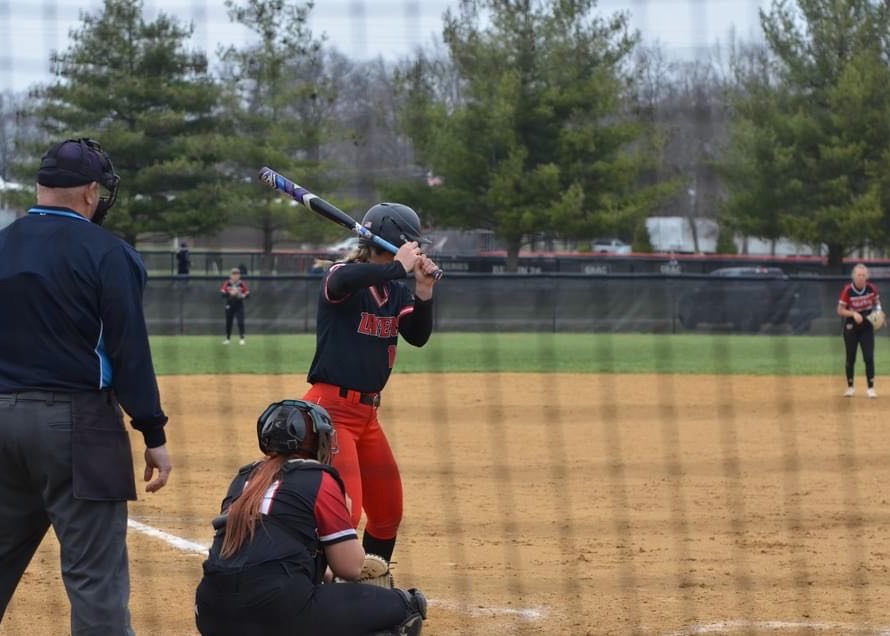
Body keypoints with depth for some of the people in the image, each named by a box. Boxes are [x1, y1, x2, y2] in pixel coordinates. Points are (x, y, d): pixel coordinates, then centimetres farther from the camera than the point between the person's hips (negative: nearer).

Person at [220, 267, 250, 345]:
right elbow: (223, 294, -4)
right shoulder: (227, 284, 0)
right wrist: (230, 293, -20)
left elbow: (247, 294, -2)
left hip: (239, 305, -2)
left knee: (240, 322, -11)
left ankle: (242, 338, -6)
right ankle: (228, 338, 21)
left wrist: (241, 295, -21)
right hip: (229, 305, 2)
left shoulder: (242, 284, -2)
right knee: (228, 322, 9)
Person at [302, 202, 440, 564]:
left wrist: (424, 291, -9)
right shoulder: (343, 276, -13)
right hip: (332, 410, -9)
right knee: (343, 513, -20)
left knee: (387, 512, 18)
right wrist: (398, 267, -28)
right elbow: (342, 281, -37)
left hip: (367, 413, 9)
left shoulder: (395, 290, 10)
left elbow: (418, 337, 6)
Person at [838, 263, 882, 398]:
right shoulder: (848, 290, -16)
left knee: (869, 357, -6)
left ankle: (871, 388, 0)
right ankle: (850, 387, 21)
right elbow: (840, 311, -12)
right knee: (850, 358, 7)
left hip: (867, 327, 1)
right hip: (851, 327, -1)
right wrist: (853, 313, -27)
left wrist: (878, 313, -7)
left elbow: (876, 302, 12)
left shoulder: (871, 288, -7)